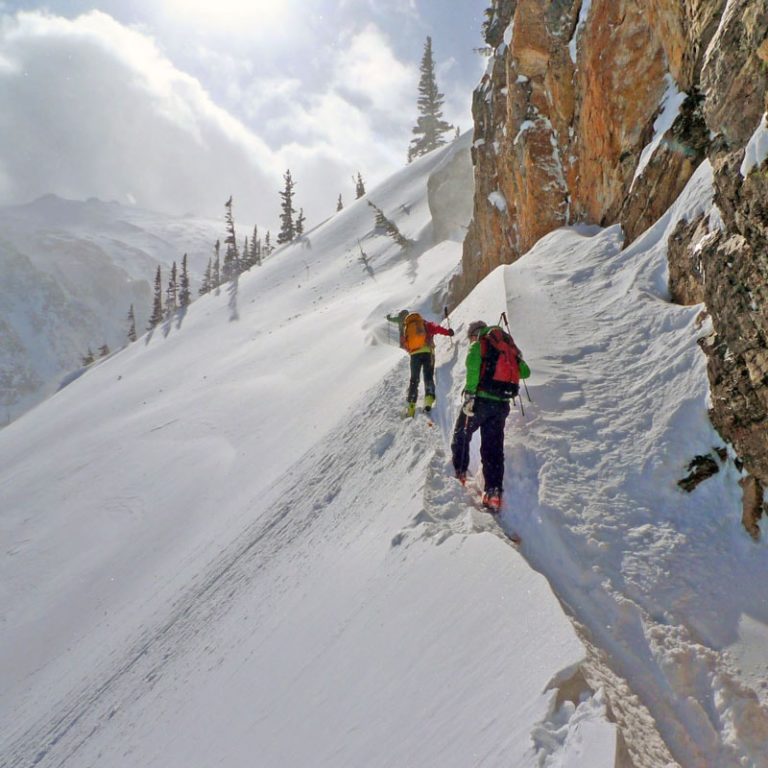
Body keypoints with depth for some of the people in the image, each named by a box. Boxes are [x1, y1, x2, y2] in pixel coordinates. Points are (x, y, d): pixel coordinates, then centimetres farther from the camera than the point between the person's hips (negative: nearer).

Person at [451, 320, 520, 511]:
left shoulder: (478, 345, -1)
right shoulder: (508, 346, 18)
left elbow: (473, 366, -21)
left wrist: (470, 393, -24)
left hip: (481, 400, -5)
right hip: (502, 404, 5)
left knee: (461, 435, 17)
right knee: (494, 448, 6)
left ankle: (459, 473, 19)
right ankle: (494, 491, -2)